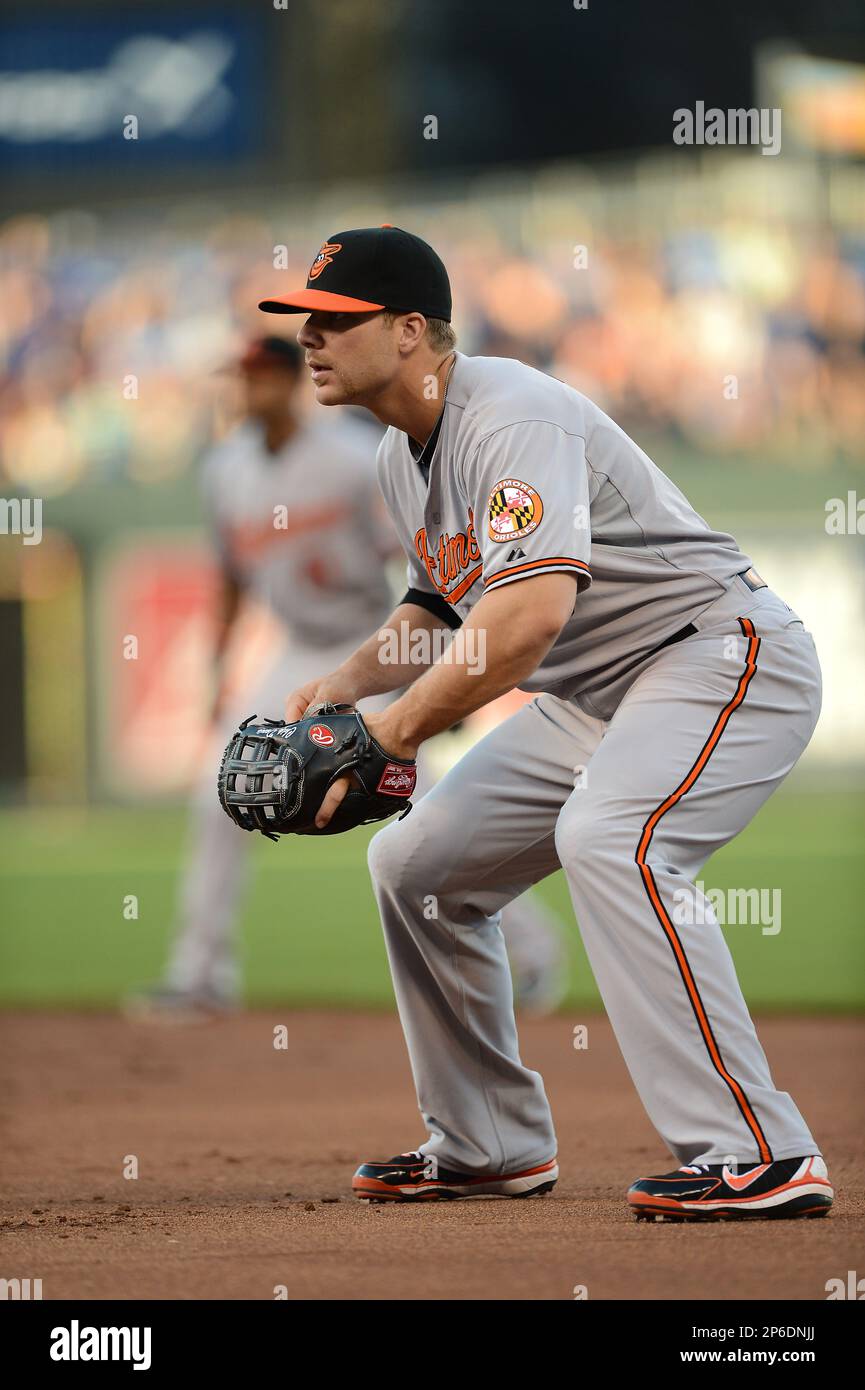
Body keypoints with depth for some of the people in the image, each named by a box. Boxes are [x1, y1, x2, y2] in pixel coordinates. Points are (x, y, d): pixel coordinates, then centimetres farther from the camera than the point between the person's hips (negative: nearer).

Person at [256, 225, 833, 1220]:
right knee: (417, 859, 9)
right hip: (592, 695, 10)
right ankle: (489, 1148, 22)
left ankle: (762, 1156, -35)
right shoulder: (401, 457, 8)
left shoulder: (512, 421, -24)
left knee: (606, 839, -34)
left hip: (726, 657, -10)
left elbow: (531, 615, -37)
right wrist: (348, 679, 3)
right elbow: (444, 605, 23)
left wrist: (388, 735, -31)